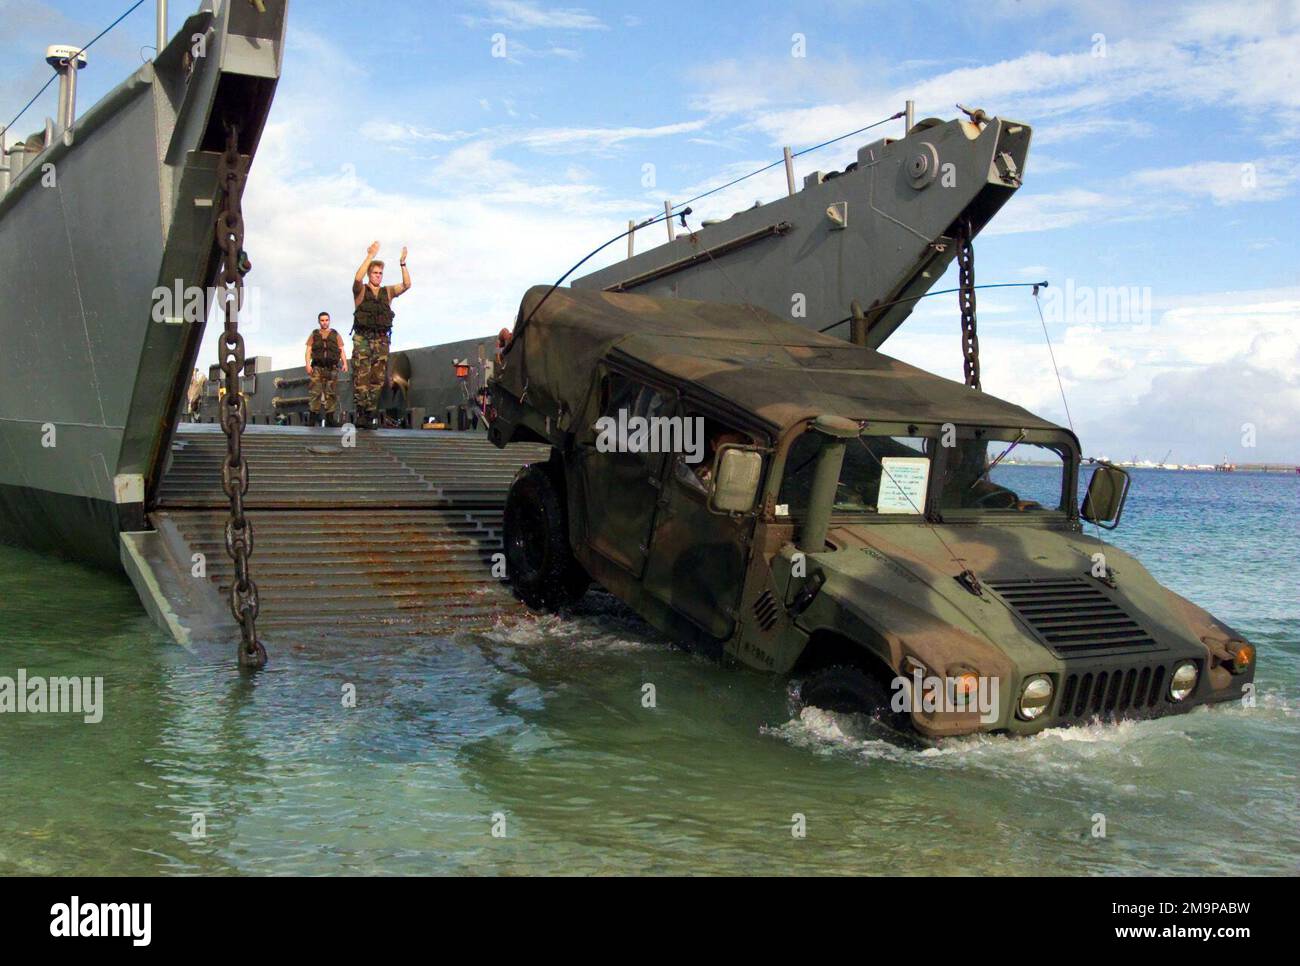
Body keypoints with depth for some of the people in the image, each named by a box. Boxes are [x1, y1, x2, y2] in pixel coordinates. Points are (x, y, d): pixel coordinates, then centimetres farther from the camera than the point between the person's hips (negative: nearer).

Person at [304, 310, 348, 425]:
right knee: (315, 392, -9)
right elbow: (308, 350, 6)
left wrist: (345, 363, -9)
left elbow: (341, 350, 6)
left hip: (332, 368, 0)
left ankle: (329, 418, 3)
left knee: (331, 393, 0)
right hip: (317, 367, 0)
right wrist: (308, 364, -8)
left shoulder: (336, 335, 13)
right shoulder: (314, 334, 13)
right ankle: (314, 416, -8)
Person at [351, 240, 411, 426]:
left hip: (382, 340, 3)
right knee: (361, 377, -10)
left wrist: (403, 263, -12)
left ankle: (369, 415, 2)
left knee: (377, 379, 0)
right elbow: (358, 278, -18)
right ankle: (361, 413, -11)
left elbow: (406, 284, 0)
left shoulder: (387, 292, 14)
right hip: (362, 338, -3)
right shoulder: (361, 291, 5)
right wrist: (370, 256, -22)